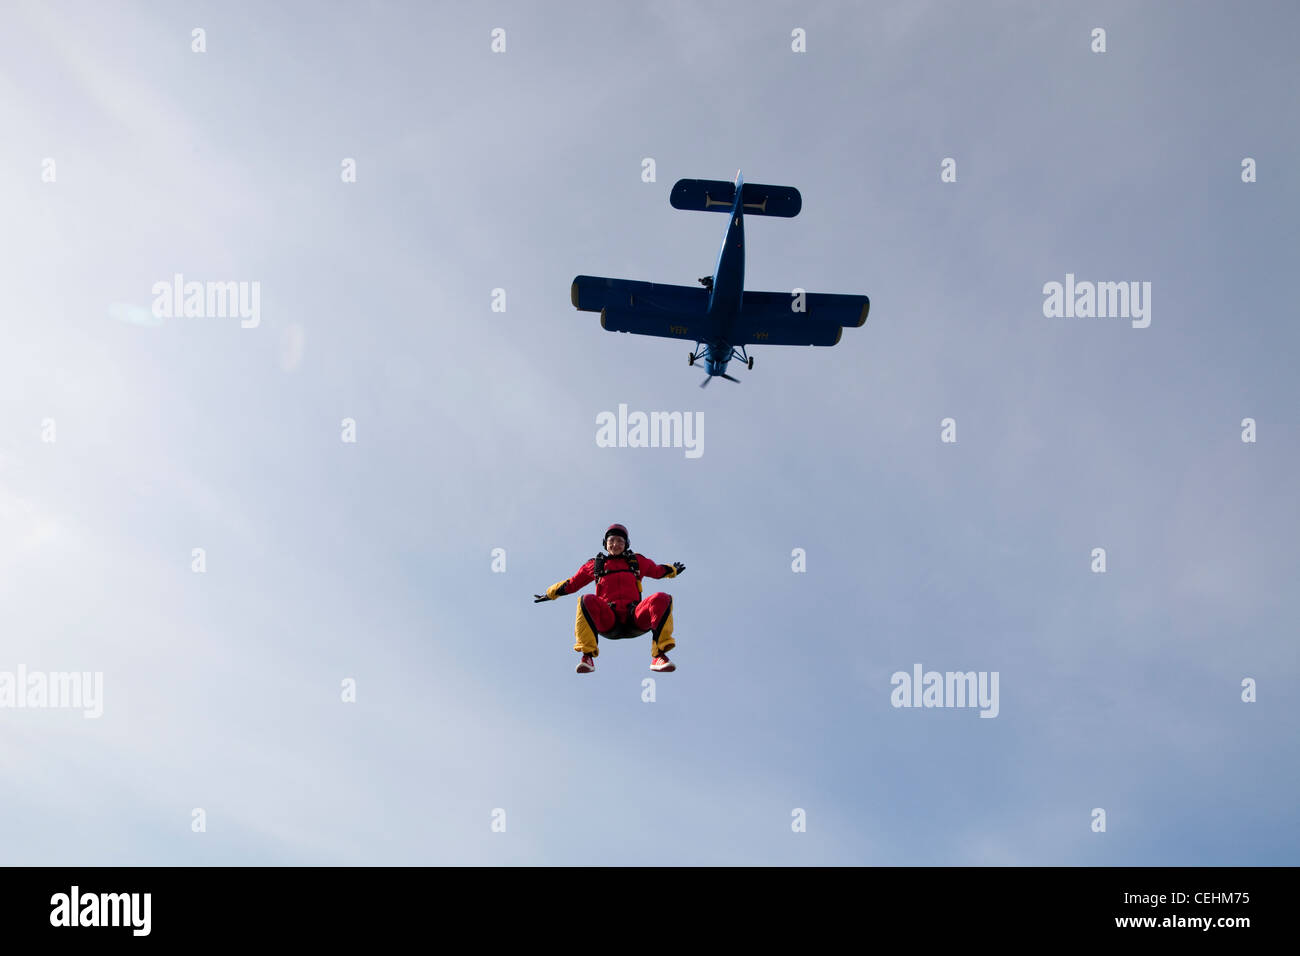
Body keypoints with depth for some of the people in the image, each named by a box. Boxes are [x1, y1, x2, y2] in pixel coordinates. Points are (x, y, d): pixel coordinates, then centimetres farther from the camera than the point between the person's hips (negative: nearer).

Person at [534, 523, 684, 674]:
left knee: (662, 598, -28)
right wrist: (549, 594, 32)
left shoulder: (637, 561, 23)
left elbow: (657, 571, 40)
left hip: (634, 619, 1)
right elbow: (572, 583, 30)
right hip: (608, 621, -1)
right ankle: (587, 656, -37)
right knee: (588, 601, -34)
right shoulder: (595, 565, 20)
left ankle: (658, 657, -33)